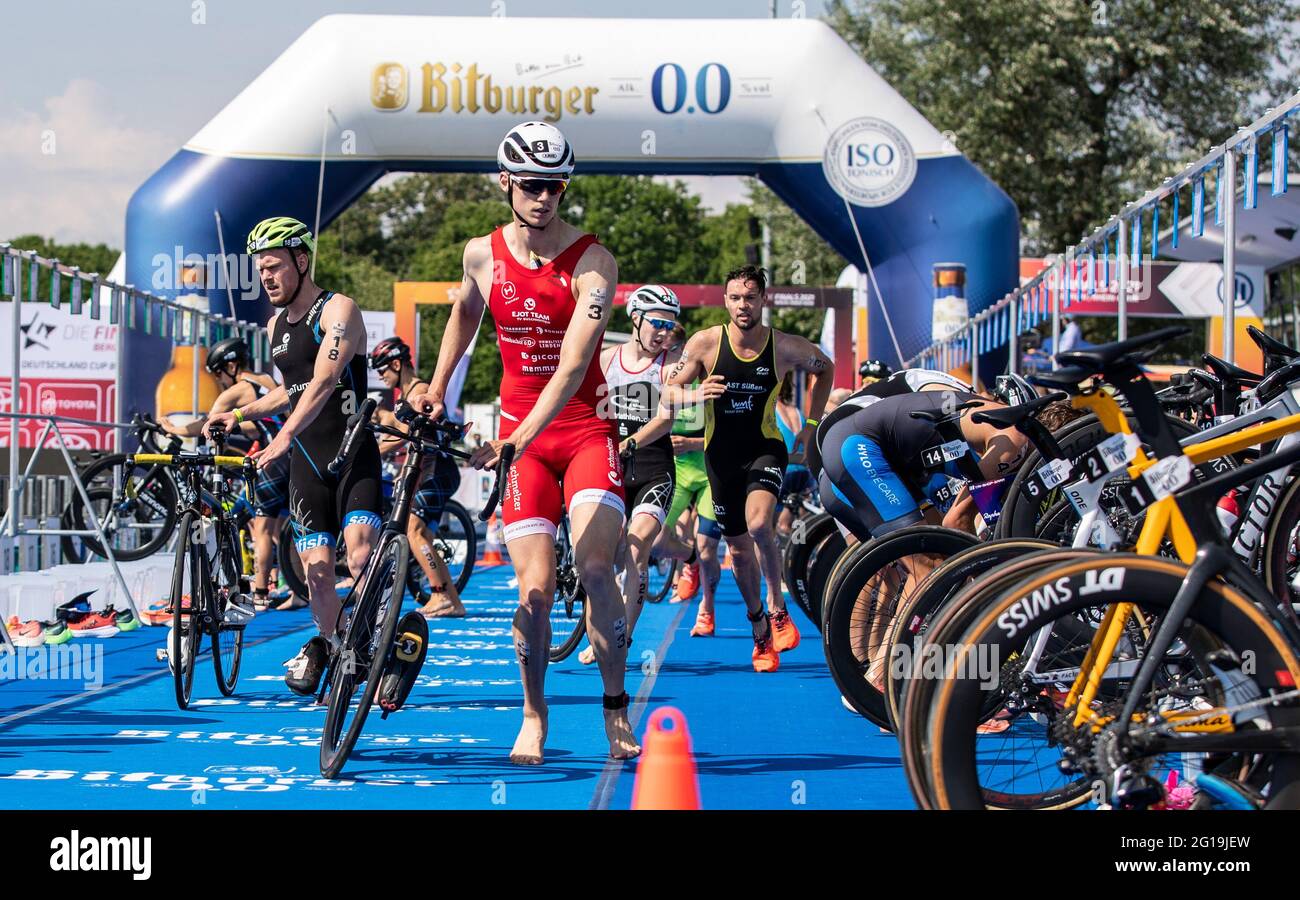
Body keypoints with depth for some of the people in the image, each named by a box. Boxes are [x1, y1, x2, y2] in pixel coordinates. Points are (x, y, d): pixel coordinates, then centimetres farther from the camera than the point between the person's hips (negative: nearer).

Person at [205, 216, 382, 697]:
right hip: (306, 463, 6)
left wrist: (285, 435, -35)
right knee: (317, 569, -1)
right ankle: (327, 643, 23)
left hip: (353, 456, -6)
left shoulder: (338, 311, -10)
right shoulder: (277, 326, 14)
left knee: (361, 557, -22)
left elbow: (324, 381, -23)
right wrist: (242, 412, 12)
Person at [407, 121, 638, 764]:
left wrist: (519, 439, -33)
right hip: (517, 434, 2)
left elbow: (572, 367, -23)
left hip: (586, 428, -2)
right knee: (536, 585, -8)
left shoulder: (593, 264, -12)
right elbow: (465, 311, 26)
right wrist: (435, 389, 20)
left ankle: (615, 707, -1)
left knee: (594, 567, -20)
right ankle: (533, 716, 14)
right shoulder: (483, 255, 1)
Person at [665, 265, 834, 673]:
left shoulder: (785, 347, -10)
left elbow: (824, 368, 11)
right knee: (739, 547, 10)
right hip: (721, 453, 2)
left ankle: (777, 608, -9)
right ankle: (760, 628, 32)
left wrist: (811, 424, 9)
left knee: (758, 523, -29)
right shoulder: (705, 342, -11)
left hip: (764, 448, -2)